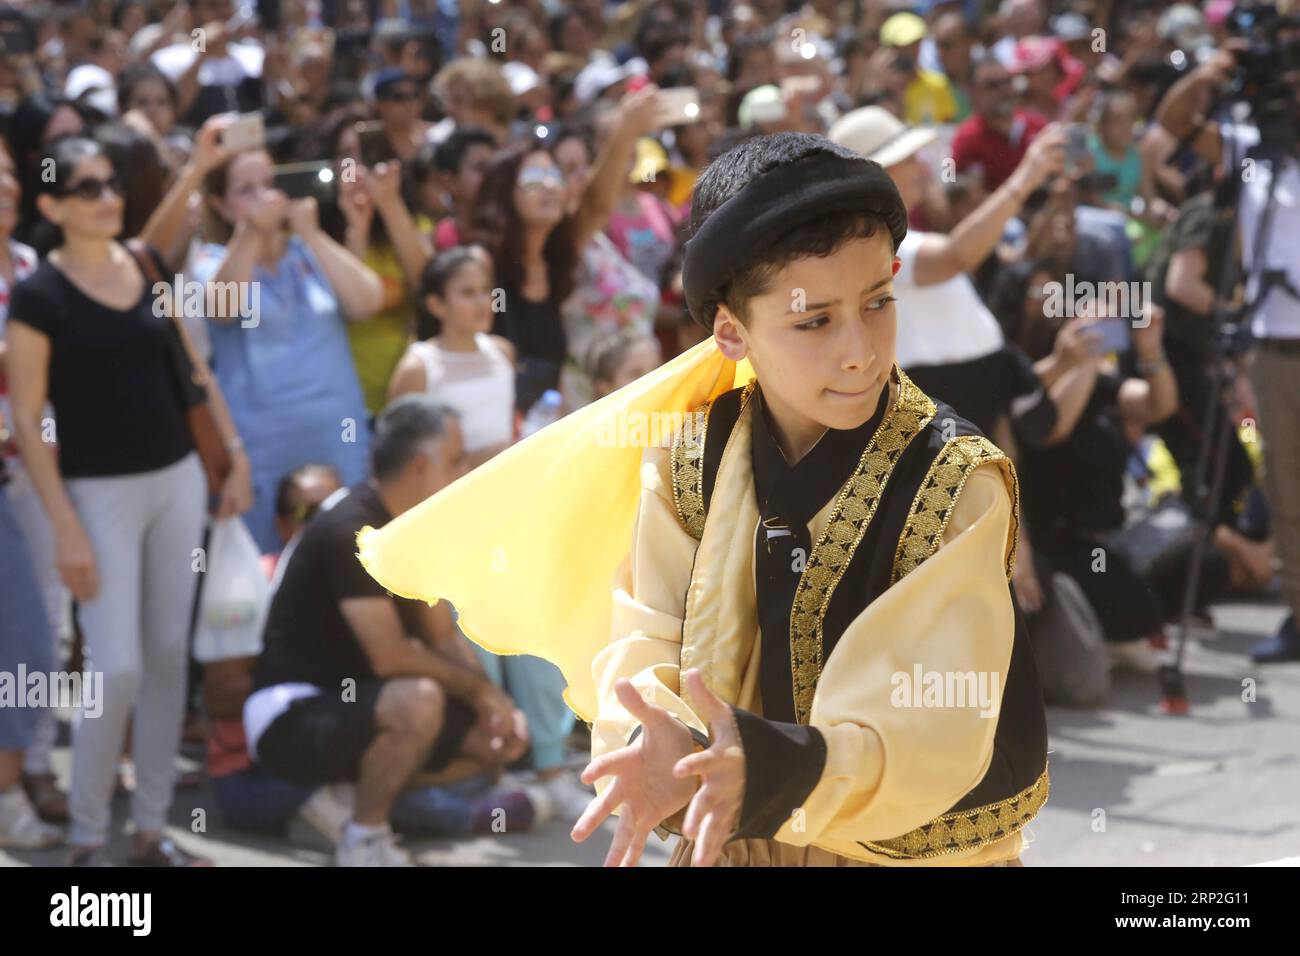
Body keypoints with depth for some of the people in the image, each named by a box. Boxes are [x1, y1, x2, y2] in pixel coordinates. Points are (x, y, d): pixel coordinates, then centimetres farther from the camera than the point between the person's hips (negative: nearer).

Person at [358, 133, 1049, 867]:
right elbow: (645, 656, -12)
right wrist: (654, 749, -35)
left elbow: (931, 724, -24)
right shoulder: (685, 463, -6)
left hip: (914, 849, -2)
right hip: (732, 845, 3)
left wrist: (769, 770, -41)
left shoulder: (956, 485, -17)